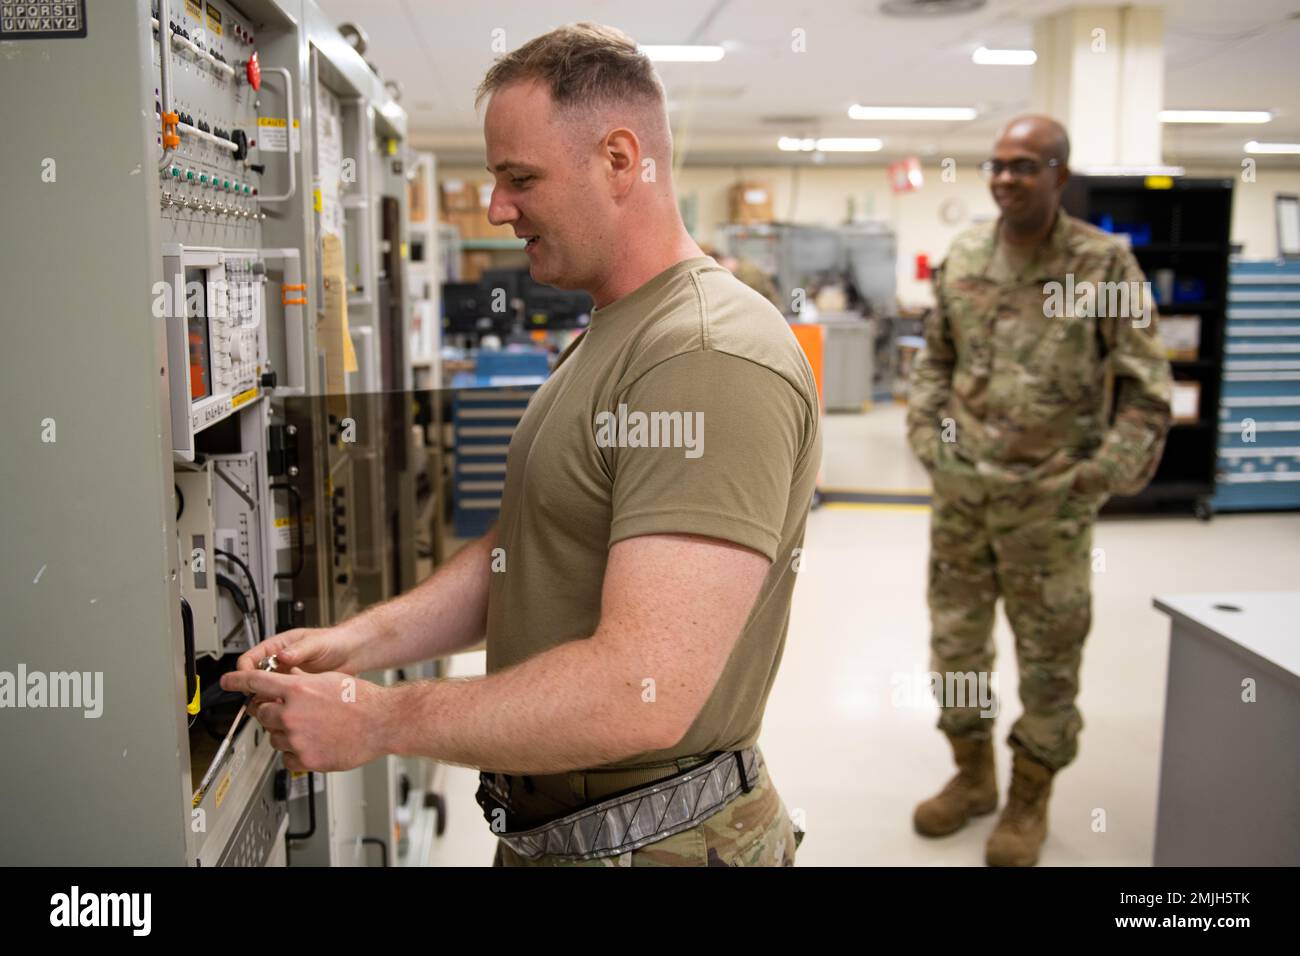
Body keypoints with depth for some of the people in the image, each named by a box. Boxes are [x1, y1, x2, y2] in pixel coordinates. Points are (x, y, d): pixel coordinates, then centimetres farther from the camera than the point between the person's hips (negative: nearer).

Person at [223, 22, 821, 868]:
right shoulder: (601, 342, 10)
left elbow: (642, 692, -31)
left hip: (654, 840, -8)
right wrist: (361, 641, -3)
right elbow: (518, 551, 11)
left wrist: (378, 719, -22)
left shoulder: (716, 361, -25)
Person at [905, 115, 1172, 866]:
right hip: (960, 494, 4)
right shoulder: (963, 258, 4)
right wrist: (927, 436, 4)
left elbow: (1148, 386, -7)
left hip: (1050, 503, -4)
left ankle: (1031, 799, 27)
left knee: (1049, 657, 8)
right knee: (955, 643, 13)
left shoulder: (1104, 262, -8)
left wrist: (1103, 474, -11)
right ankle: (973, 776, 33)